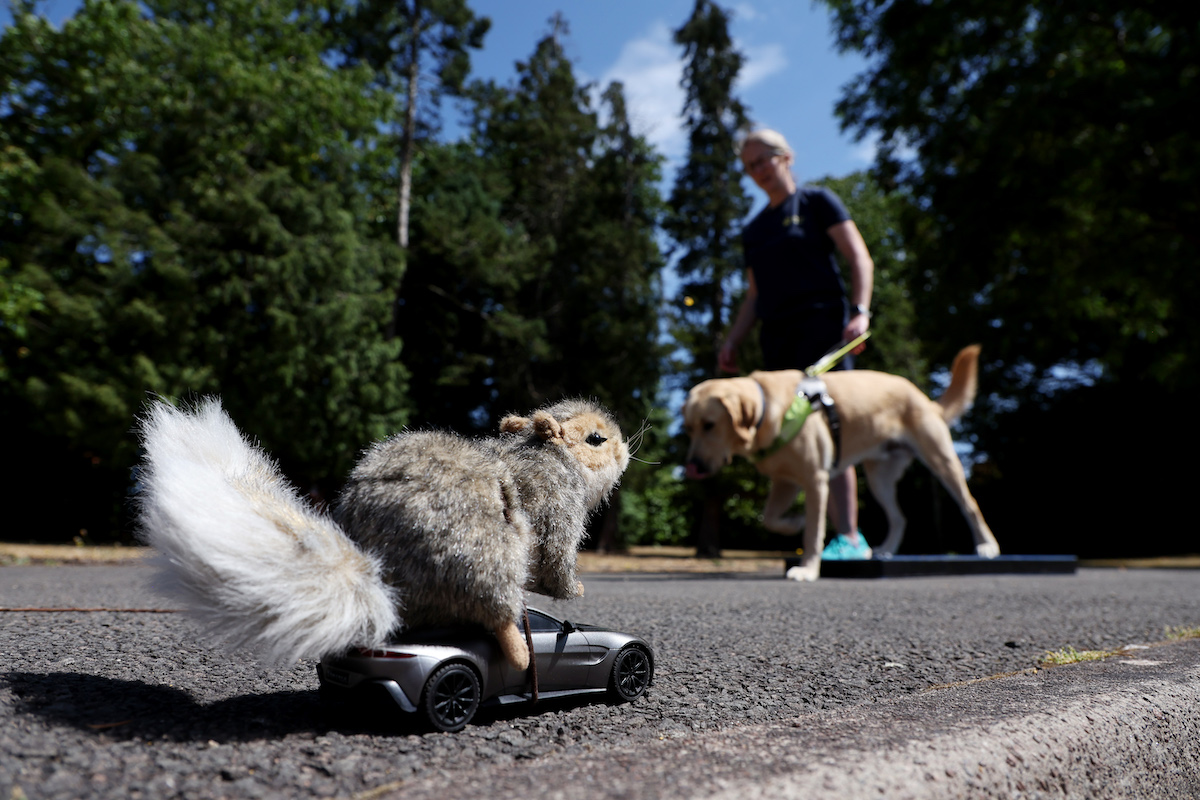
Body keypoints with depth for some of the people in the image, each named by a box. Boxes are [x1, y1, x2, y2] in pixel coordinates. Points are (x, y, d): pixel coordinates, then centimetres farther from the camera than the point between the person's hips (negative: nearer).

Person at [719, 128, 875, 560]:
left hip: (821, 322, -6)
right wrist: (732, 341, 11)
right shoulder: (754, 229, 24)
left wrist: (860, 310, -16)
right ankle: (848, 537, 4)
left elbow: (860, 258, 0)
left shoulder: (816, 201, 9)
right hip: (777, 333, 6)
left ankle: (849, 538, -14)